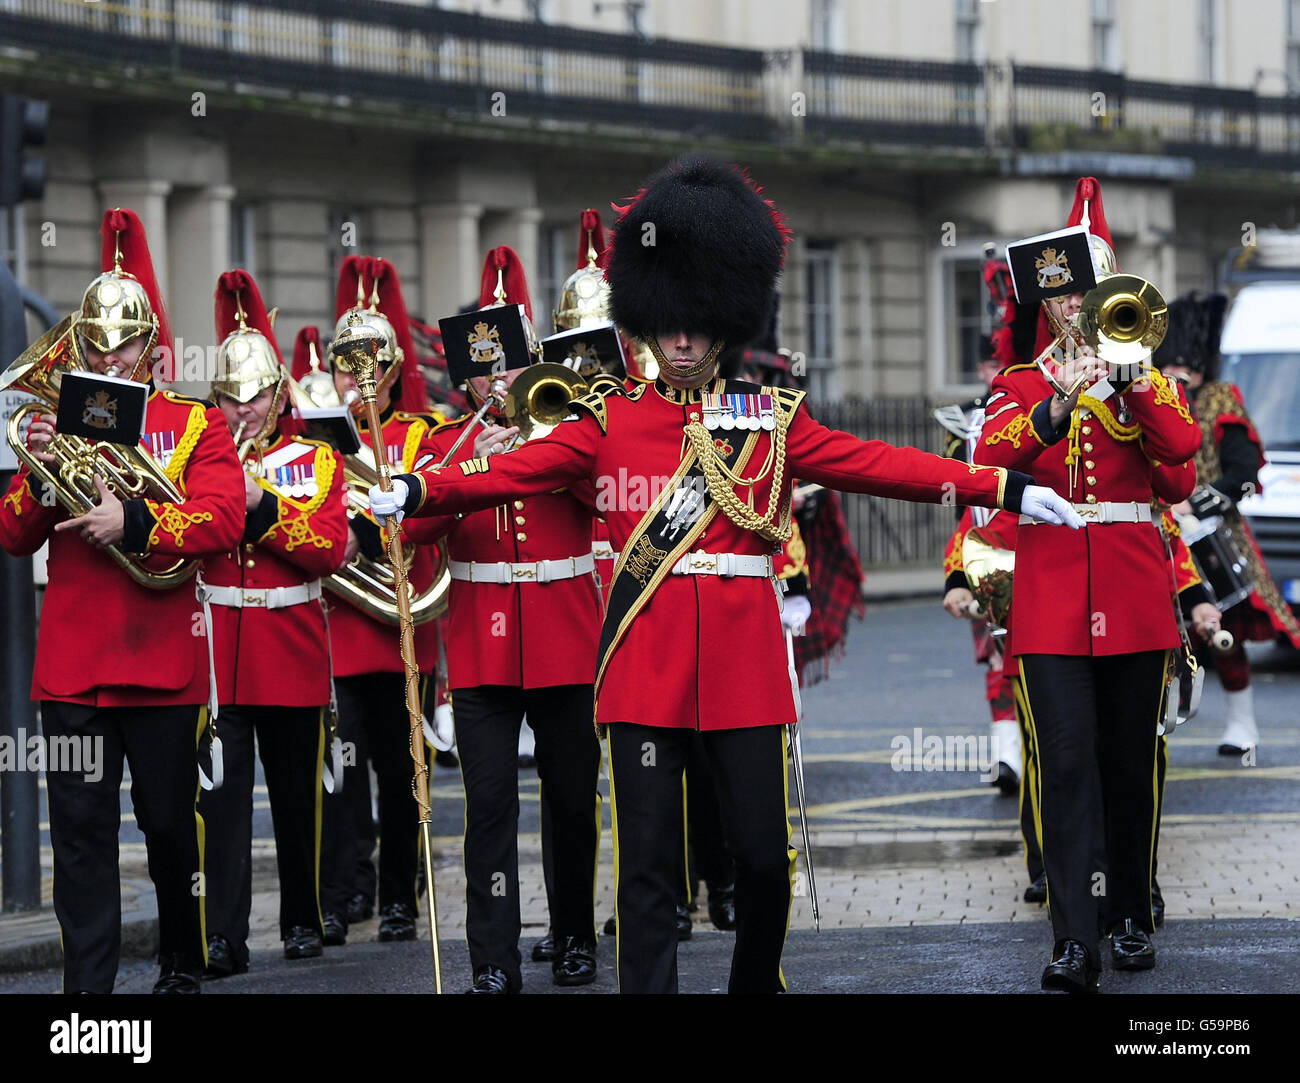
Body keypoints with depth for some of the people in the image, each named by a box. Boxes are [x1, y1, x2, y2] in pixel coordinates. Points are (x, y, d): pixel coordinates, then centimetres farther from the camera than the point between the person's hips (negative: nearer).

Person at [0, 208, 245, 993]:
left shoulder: (197, 424, 5)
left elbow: (224, 518, -10)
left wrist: (133, 521, -23)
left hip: (163, 657, -2)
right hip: (72, 661, 2)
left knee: (171, 820, 7)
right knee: (81, 829, -2)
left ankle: (185, 965, 22)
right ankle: (88, 981, -1)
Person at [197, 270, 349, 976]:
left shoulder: (316, 461, 6)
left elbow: (330, 548, -6)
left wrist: (264, 505, -17)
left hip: (293, 652, 1)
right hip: (216, 652, -1)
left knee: (297, 791, 10)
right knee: (221, 793, -9)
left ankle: (303, 919, 23)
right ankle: (224, 935, -13)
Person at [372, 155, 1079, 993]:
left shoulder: (773, 419, 8)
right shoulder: (611, 422, 5)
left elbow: (877, 463, 3)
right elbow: (515, 471, -4)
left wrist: (1003, 489, -4)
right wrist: (416, 492, -20)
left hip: (745, 657, 1)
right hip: (647, 660, -1)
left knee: (765, 852, 5)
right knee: (646, 860, -2)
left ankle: (758, 981, 26)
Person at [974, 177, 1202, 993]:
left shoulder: (1147, 378, 10)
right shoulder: (1022, 384, 9)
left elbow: (1183, 447, -9)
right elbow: (989, 458, -10)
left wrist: (1130, 374, -17)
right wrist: (1058, 401, -22)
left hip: (1132, 593, 1)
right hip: (1051, 594, -1)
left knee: (1131, 763, 7)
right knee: (1068, 764, -11)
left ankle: (1131, 916, 20)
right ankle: (1076, 941, -17)